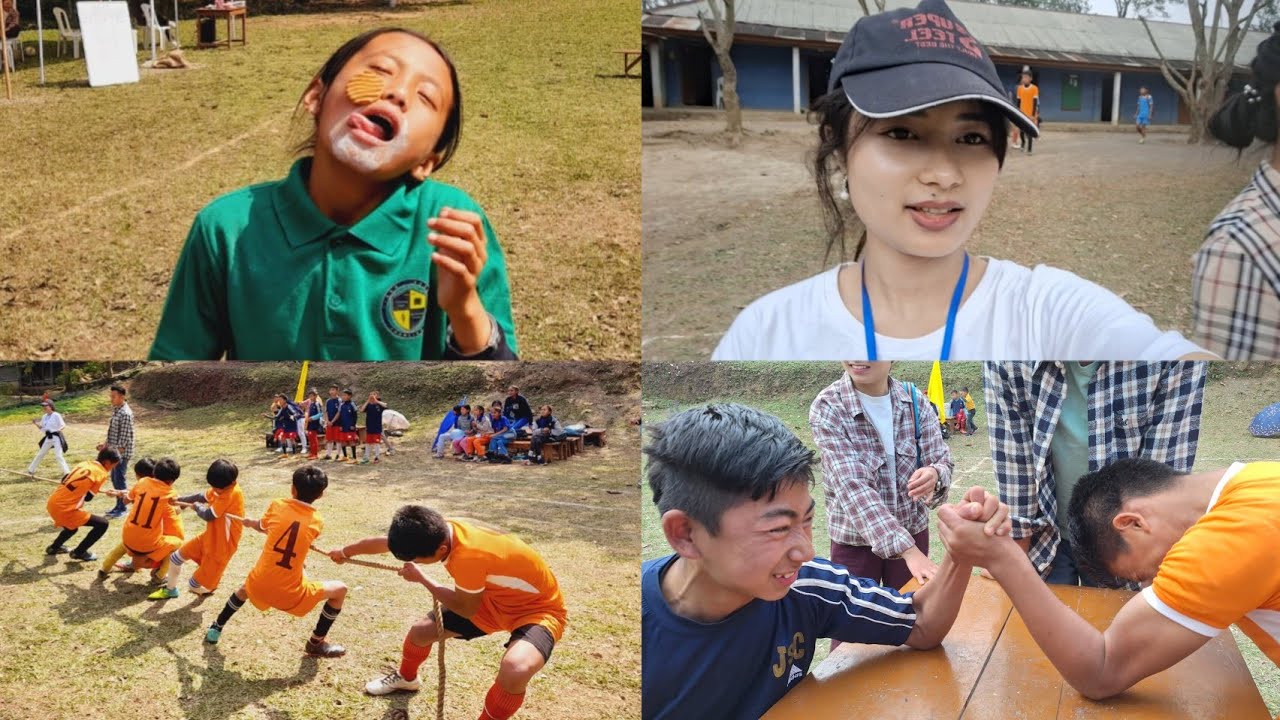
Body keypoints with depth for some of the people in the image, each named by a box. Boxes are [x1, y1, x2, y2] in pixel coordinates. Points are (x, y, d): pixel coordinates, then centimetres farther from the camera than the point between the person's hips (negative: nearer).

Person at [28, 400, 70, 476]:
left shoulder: (56, 415, -11)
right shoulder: (44, 417, 10)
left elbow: (63, 425, -12)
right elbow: (42, 428, 16)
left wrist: (59, 429, -34)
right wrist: (36, 424, -2)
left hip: (56, 437, -7)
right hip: (48, 438, 7)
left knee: (58, 455, -15)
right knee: (40, 454, 18)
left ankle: (66, 472, -13)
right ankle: (31, 470, 32)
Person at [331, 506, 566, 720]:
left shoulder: (468, 555, -39)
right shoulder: (439, 532, -14)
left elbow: (467, 610, -19)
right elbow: (387, 542, 6)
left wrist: (421, 578, -8)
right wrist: (345, 552, 23)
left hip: (539, 608, -8)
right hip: (494, 600, 8)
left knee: (515, 671, -36)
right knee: (421, 630, 12)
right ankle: (406, 678, 46)